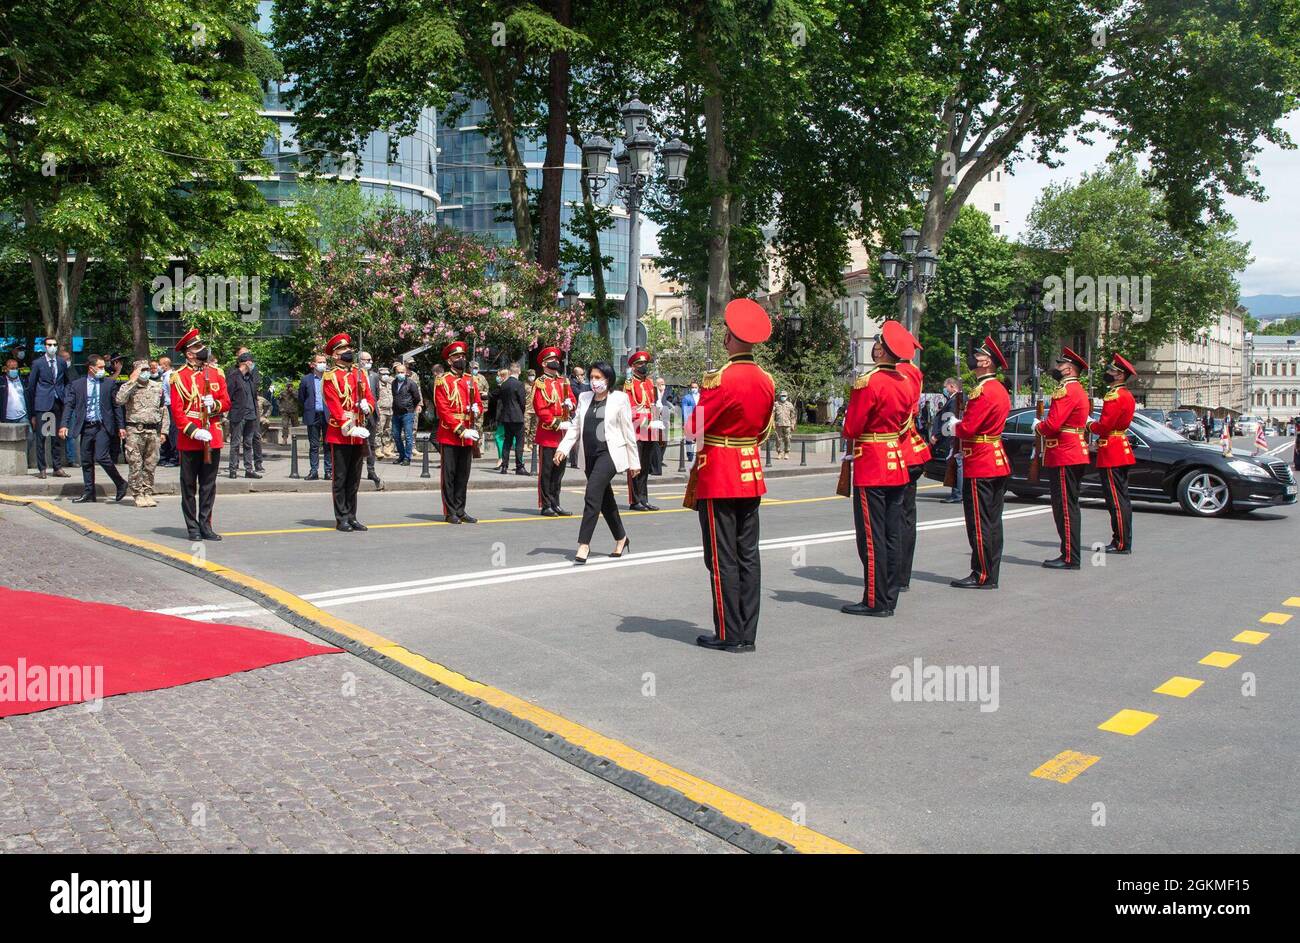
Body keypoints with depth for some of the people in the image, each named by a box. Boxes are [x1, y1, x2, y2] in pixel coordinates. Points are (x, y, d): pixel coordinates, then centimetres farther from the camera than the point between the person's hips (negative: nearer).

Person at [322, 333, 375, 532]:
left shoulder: (360, 373, 13)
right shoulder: (331, 376, -5)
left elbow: (369, 396, 13)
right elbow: (334, 405, -12)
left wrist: (367, 406, -11)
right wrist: (348, 428, -20)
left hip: (359, 433, 6)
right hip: (340, 433, -6)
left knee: (354, 478, 10)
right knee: (340, 478, 0)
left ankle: (352, 517, 17)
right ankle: (341, 519, 5)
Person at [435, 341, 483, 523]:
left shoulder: (472, 381, 13)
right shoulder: (443, 381, -4)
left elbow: (479, 404, 17)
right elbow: (443, 410, -10)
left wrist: (477, 409, -8)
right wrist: (461, 430, -16)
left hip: (468, 436, 5)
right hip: (449, 435, -5)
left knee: (463, 475, 9)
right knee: (449, 474, -1)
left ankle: (460, 510, 17)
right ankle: (450, 512, 4)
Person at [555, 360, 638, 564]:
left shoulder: (619, 399, -3)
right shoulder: (584, 398, 11)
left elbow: (628, 432, 0)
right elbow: (575, 426, 11)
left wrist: (633, 461, 1)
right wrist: (562, 448, -4)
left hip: (609, 453, -6)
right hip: (589, 455, 6)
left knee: (592, 496, -19)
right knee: (605, 500, 16)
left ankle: (584, 545, -17)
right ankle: (621, 538, 34)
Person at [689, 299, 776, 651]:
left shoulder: (722, 379, -17)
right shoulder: (766, 380, 5)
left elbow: (695, 427, -13)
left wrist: (699, 399, 5)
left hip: (718, 478, -7)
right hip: (751, 475, 7)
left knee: (722, 559, 0)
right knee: (748, 555, 10)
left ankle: (730, 635, 5)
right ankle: (748, 634, 16)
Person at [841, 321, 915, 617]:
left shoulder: (868, 382, -16)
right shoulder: (905, 383, 8)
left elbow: (851, 429, -14)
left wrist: (849, 431, 6)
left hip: (871, 468, -8)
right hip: (897, 464, 8)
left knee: (871, 536, -2)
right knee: (893, 534, 10)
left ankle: (876, 601, 1)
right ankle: (890, 598, 17)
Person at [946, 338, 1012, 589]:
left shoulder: (982, 391, -17)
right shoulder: (1000, 390, 14)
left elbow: (967, 428, -21)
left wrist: (951, 427, -2)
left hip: (980, 466, -10)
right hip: (997, 462, 10)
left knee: (979, 523, -3)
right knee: (992, 521, 12)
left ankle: (982, 576, 2)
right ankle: (992, 575, 18)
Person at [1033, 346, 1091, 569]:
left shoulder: (1066, 391, -15)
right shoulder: (1079, 390, 18)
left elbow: (1052, 425, -23)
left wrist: (1037, 426, -3)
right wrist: (1044, 426, 10)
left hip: (1064, 458, -10)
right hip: (1075, 455, 10)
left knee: (1065, 507, -7)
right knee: (1069, 506, 14)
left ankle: (1070, 558, -4)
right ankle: (1070, 555, 20)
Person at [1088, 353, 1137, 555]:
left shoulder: (1114, 396, -16)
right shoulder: (1127, 395, 16)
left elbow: (1104, 425, -21)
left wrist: (1090, 425, -3)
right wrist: (1097, 425, 7)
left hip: (1111, 453, -10)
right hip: (1121, 451, 10)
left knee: (1116, 499, -7)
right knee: (1121, 498, 13)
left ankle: (1121, 543, -4)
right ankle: (1124, 542, 19)